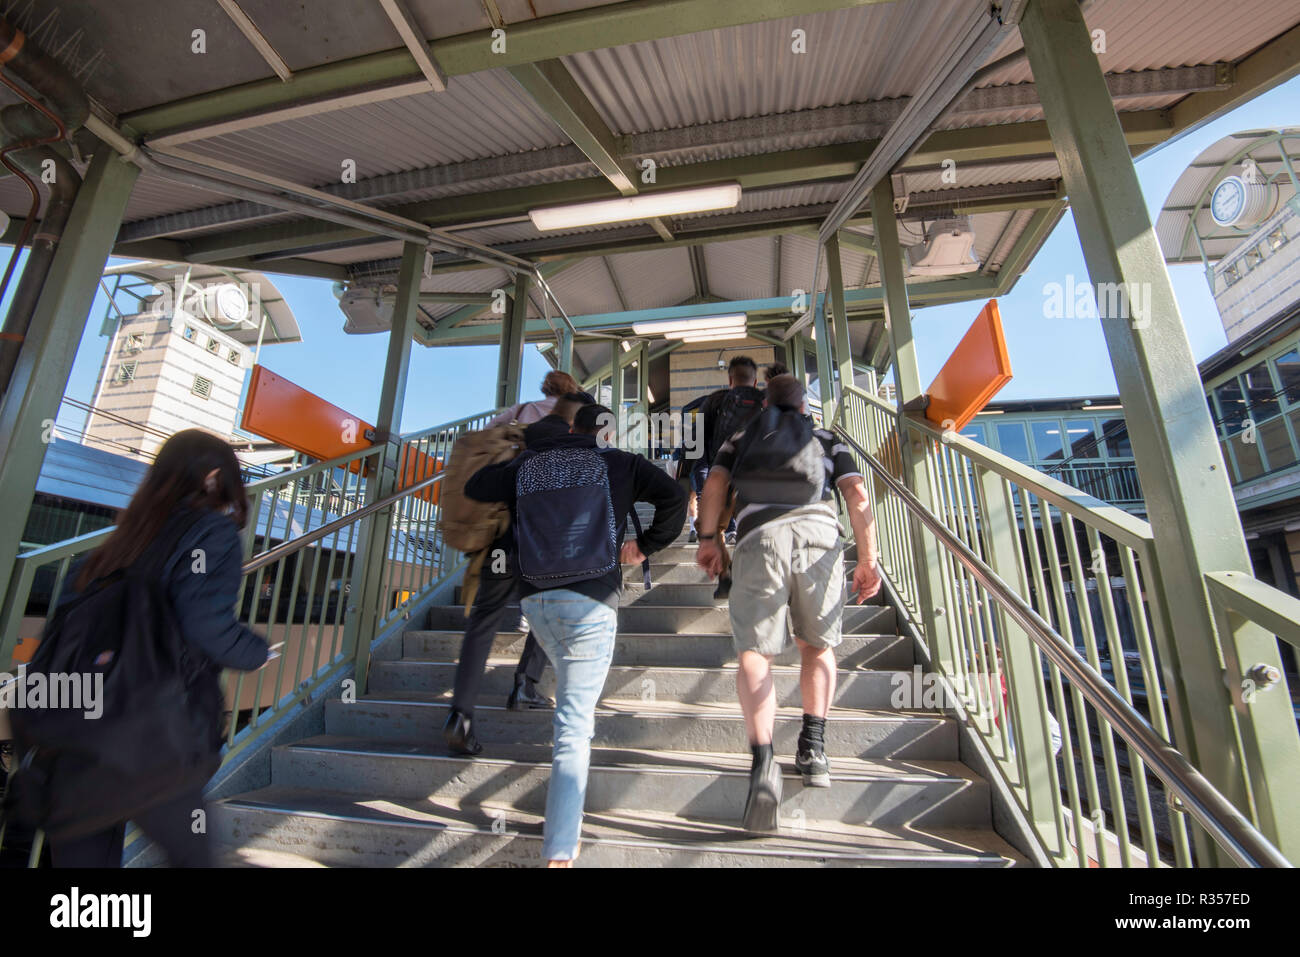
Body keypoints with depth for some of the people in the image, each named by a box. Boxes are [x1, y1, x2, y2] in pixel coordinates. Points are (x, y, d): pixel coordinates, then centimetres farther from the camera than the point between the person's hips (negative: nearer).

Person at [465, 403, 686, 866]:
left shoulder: (526, 464, 13)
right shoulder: (618, 463, 4)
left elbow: (474, 487, 25)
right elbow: (673, 496, -5)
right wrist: (645, 546, 5)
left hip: (534, 597, 5)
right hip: (590, 596, -4)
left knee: (569, 684, 32)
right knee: (573, 723, -2)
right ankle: (559, 851, -2)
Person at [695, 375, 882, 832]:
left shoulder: (741, 438, 29)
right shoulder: (827, 440, 29)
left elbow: (714, 484, 13)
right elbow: (857, 494, 15)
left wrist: (709, 539, 15)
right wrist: (867, 559, 12)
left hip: (760, 537, -1)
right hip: (820, 536, 2)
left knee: (754, 653, 0)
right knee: (818, 645, 20)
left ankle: (763, 759, -17)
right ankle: (812, 745, 11)